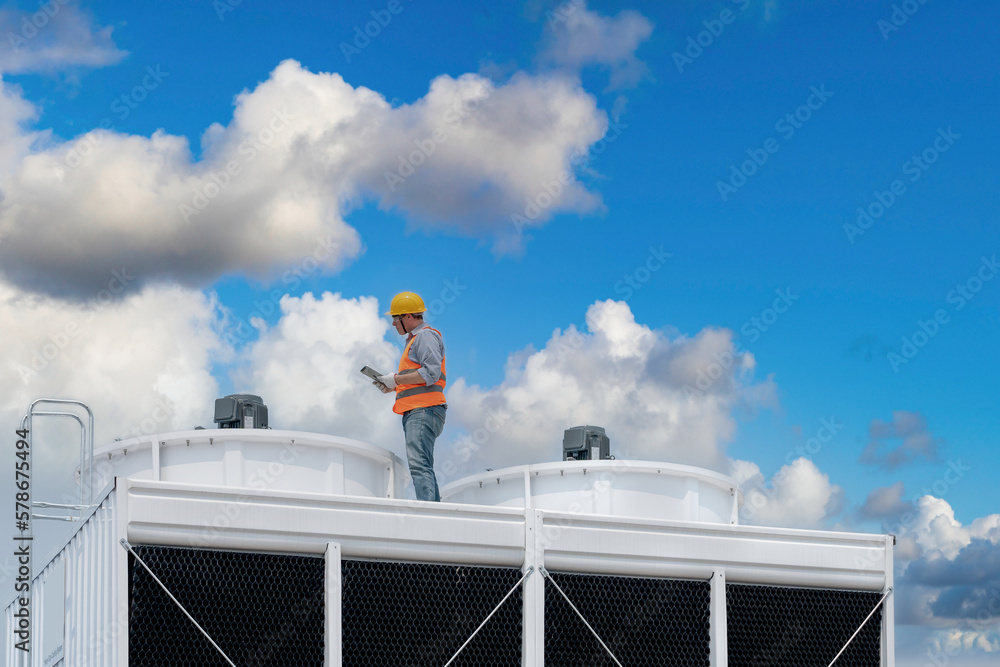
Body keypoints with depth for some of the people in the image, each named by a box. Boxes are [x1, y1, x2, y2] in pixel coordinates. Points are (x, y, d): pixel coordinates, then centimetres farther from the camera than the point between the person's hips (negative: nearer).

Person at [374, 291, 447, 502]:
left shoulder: (425, 335, -4)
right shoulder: (414, 339, 28)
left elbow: (430, 373, -17)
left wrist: (396, 379, -10)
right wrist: (392, 387, 17)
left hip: (423, 411, -11)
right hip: (415, 412, 11)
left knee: (418, 463, -20)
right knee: (423, 466, 7)